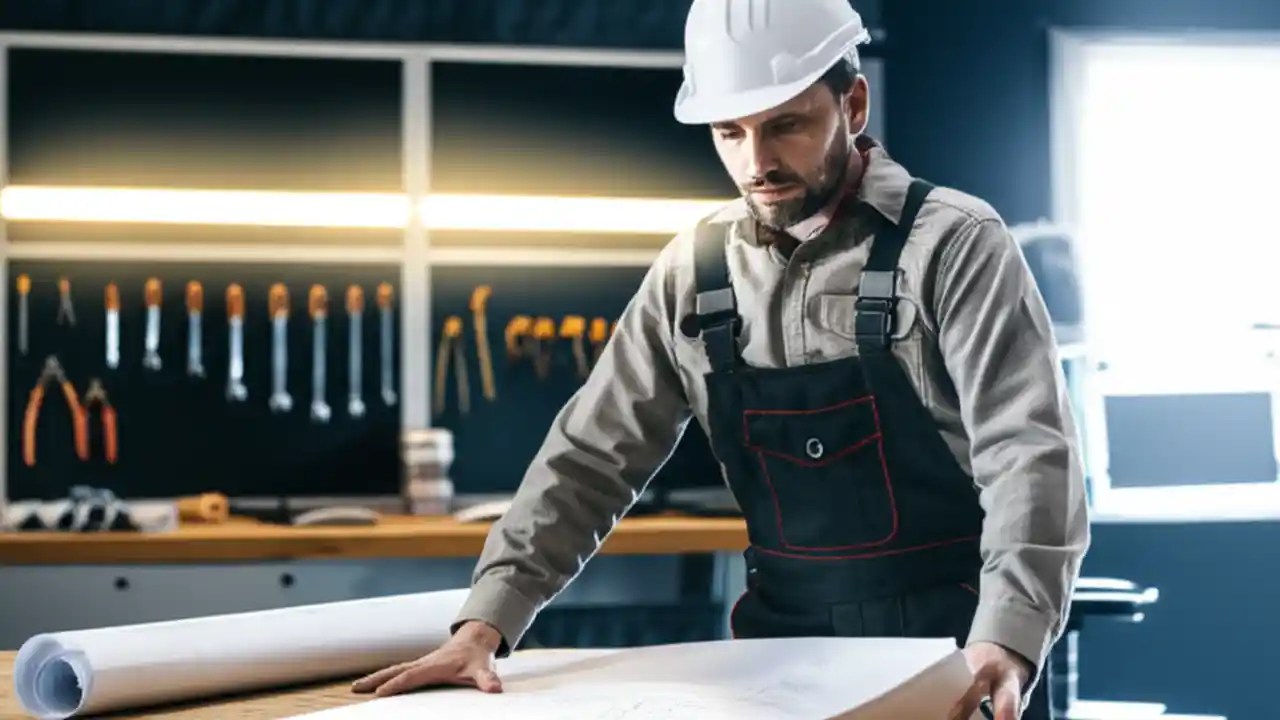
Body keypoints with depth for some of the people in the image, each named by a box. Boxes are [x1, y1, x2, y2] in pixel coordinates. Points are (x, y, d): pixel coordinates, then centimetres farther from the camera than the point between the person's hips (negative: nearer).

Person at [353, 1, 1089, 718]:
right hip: (785, 645, 4)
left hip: (958, 652, -4)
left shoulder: (953, 244, -12)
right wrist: (486, 623, -5)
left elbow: (1029, 452, -20)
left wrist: (1003, 642, -35)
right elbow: (592, 457, 5)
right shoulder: (694, 272, 3)